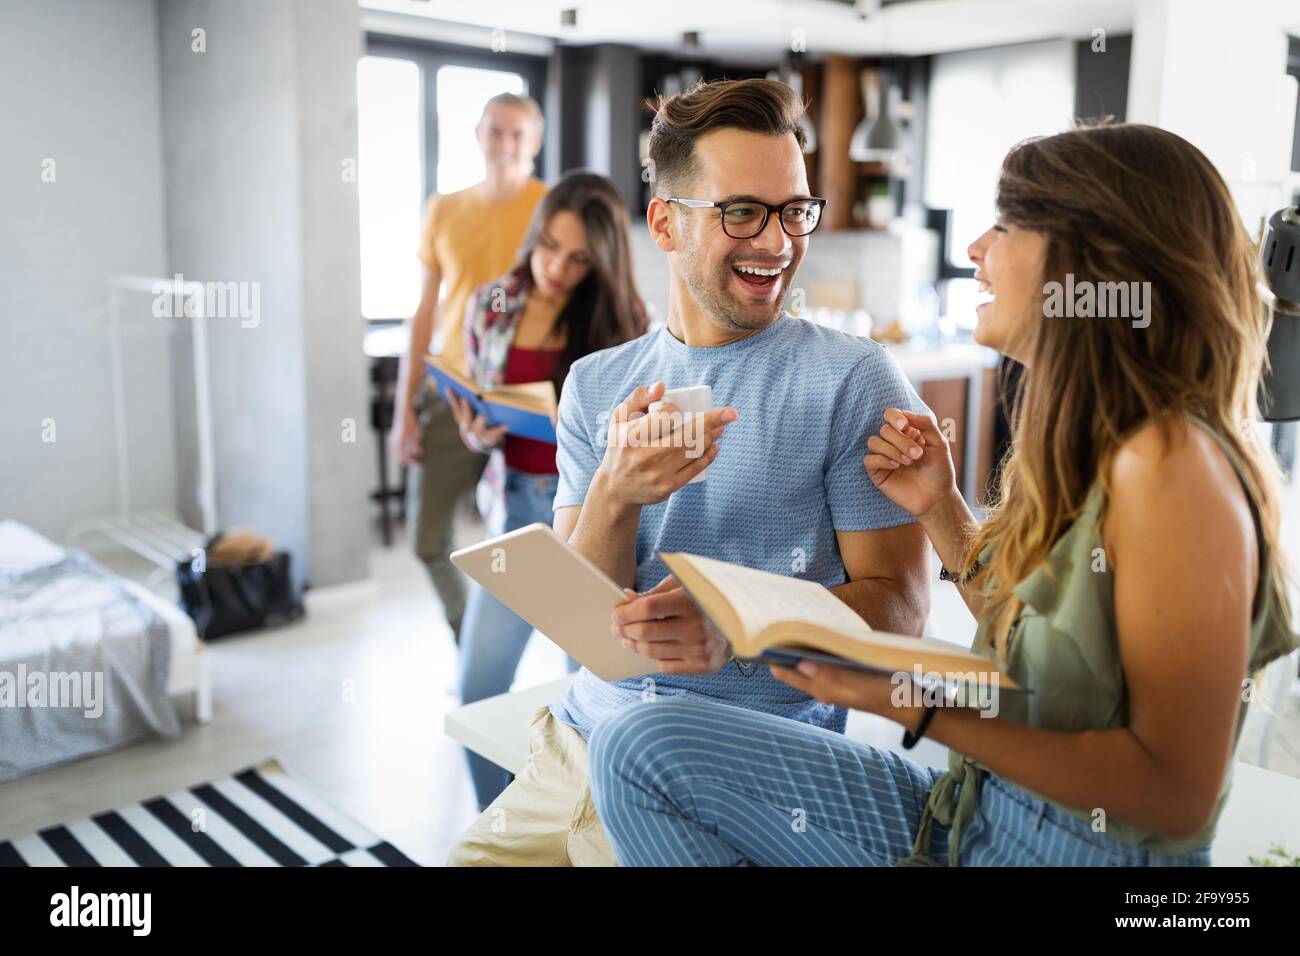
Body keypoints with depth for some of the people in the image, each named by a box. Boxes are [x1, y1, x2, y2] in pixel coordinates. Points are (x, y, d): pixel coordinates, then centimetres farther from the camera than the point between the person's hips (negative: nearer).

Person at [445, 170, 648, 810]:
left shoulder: (621, 320, -6)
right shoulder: (490, 306, 2)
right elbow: (475, 412, 10)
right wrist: (477, 433, -11)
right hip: (519, 510, 3)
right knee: (479, 685, 2)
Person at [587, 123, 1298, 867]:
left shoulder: (1169, 459, -22)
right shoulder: (1088, 440, 4)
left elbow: (1178, 792, -21)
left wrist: (923, 710, -27)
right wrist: (939, 509, 1)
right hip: (979, 814, 8)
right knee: (642, 743, 0)